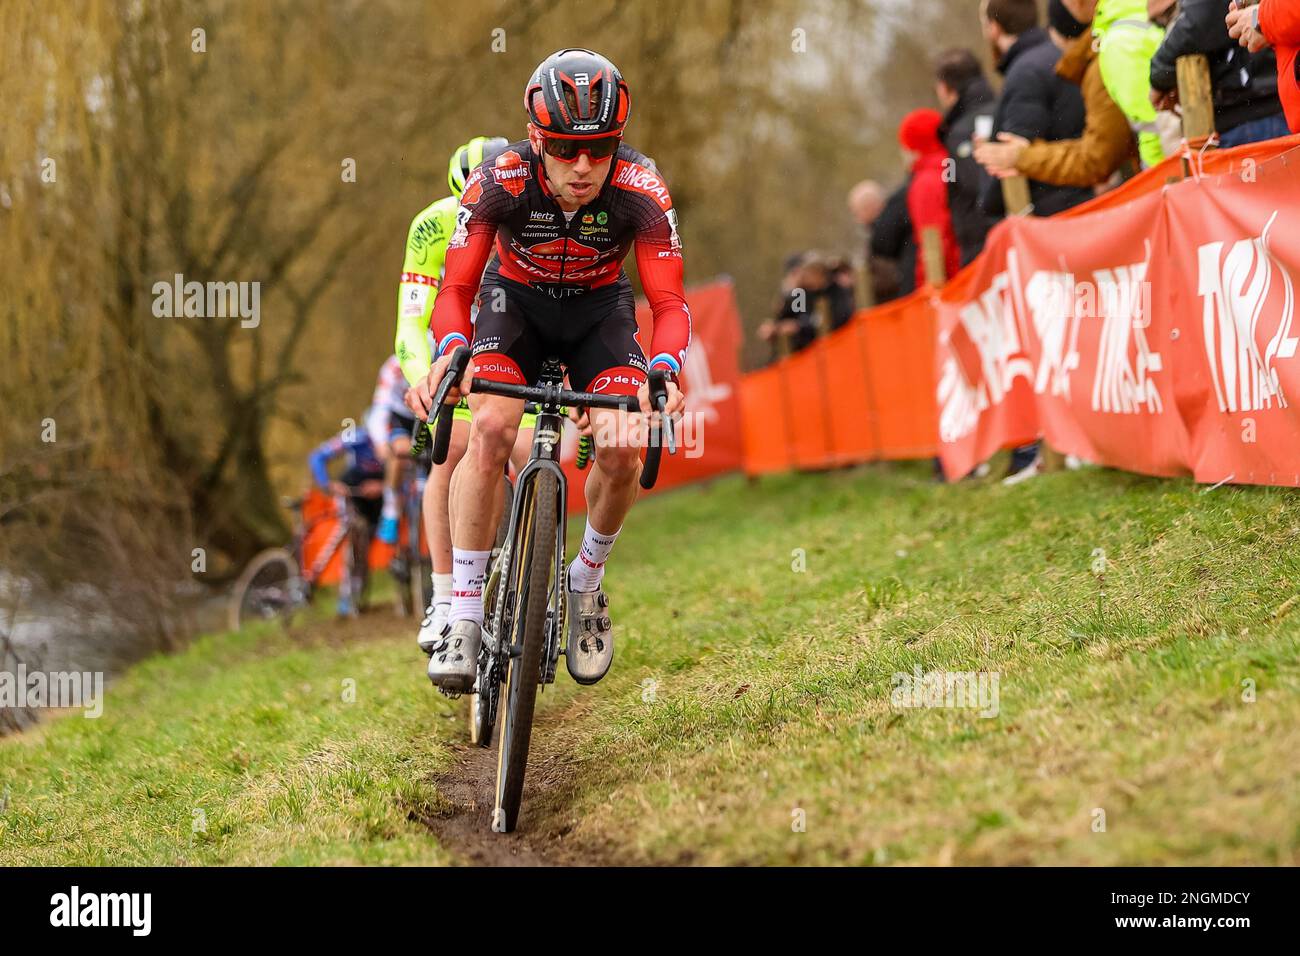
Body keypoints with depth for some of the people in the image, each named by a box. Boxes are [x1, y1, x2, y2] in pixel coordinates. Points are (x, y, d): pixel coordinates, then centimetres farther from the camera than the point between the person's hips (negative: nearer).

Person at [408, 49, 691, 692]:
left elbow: (668, 301, -26)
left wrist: (664, 374, -47)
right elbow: (455, 288, -27)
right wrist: (448, 356, -49)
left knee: (620, 450, -21)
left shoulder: (641, 191, -30)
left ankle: (585, 584, 9)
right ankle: (463, 621, -20)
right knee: (490, 429, -26)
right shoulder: (499, 181, -31)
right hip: (516, 298, -1)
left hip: (599, 307, 1)